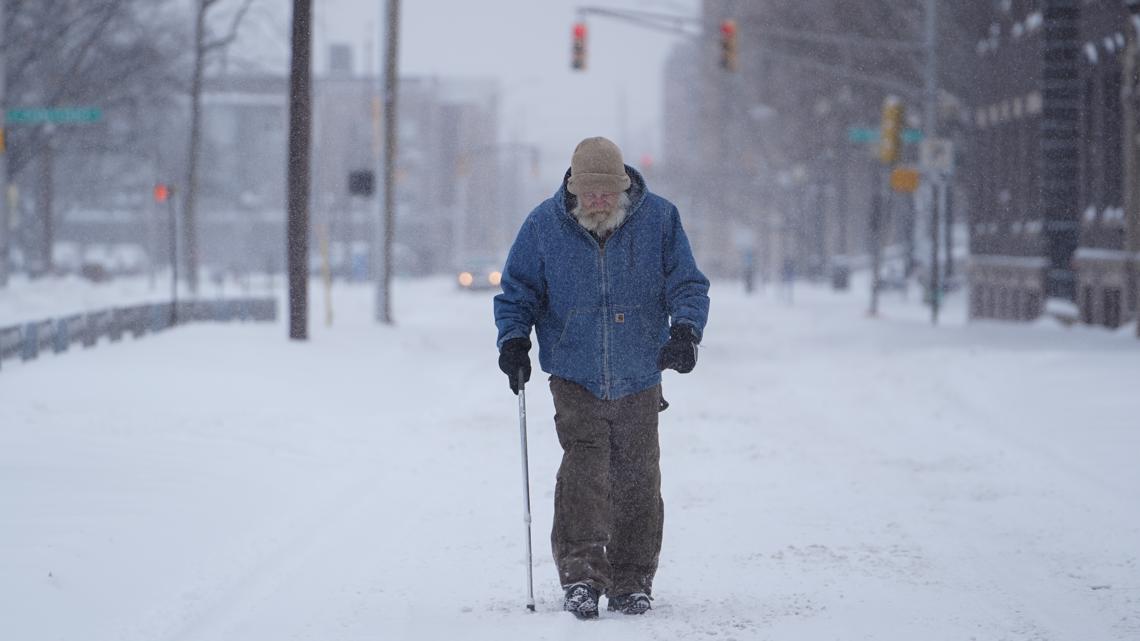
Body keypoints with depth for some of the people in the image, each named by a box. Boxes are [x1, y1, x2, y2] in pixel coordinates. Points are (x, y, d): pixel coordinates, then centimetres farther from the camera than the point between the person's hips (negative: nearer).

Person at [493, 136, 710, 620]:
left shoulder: (659, 219, -4)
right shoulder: (544, 226, -3)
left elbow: (688, 285, 1)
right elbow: (518, 290, 6)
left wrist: (685, 330, -17)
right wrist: (513, 339, -10)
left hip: (639, 380, 1)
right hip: (575, 378, -1)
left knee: (636, 480, 6)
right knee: (584, 468, -17)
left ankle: (630, 583, 16)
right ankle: (580, 574, -19)